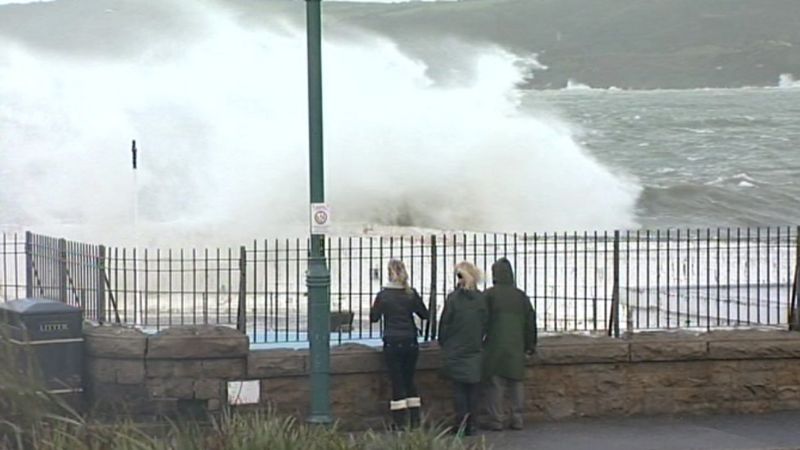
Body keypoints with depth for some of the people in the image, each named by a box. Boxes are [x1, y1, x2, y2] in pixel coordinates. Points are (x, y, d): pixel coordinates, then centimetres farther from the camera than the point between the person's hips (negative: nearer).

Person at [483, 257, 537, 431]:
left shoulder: (489, 294, -6)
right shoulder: (521, 296, 7)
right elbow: (530, 321, 11)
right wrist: (530, 344, 19)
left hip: (495, 346, -4)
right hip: (517, 348, 4)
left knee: (495, 383, 1)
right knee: (516, 382, 10)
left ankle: (496, 420, -1)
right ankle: (517, 419, 9)